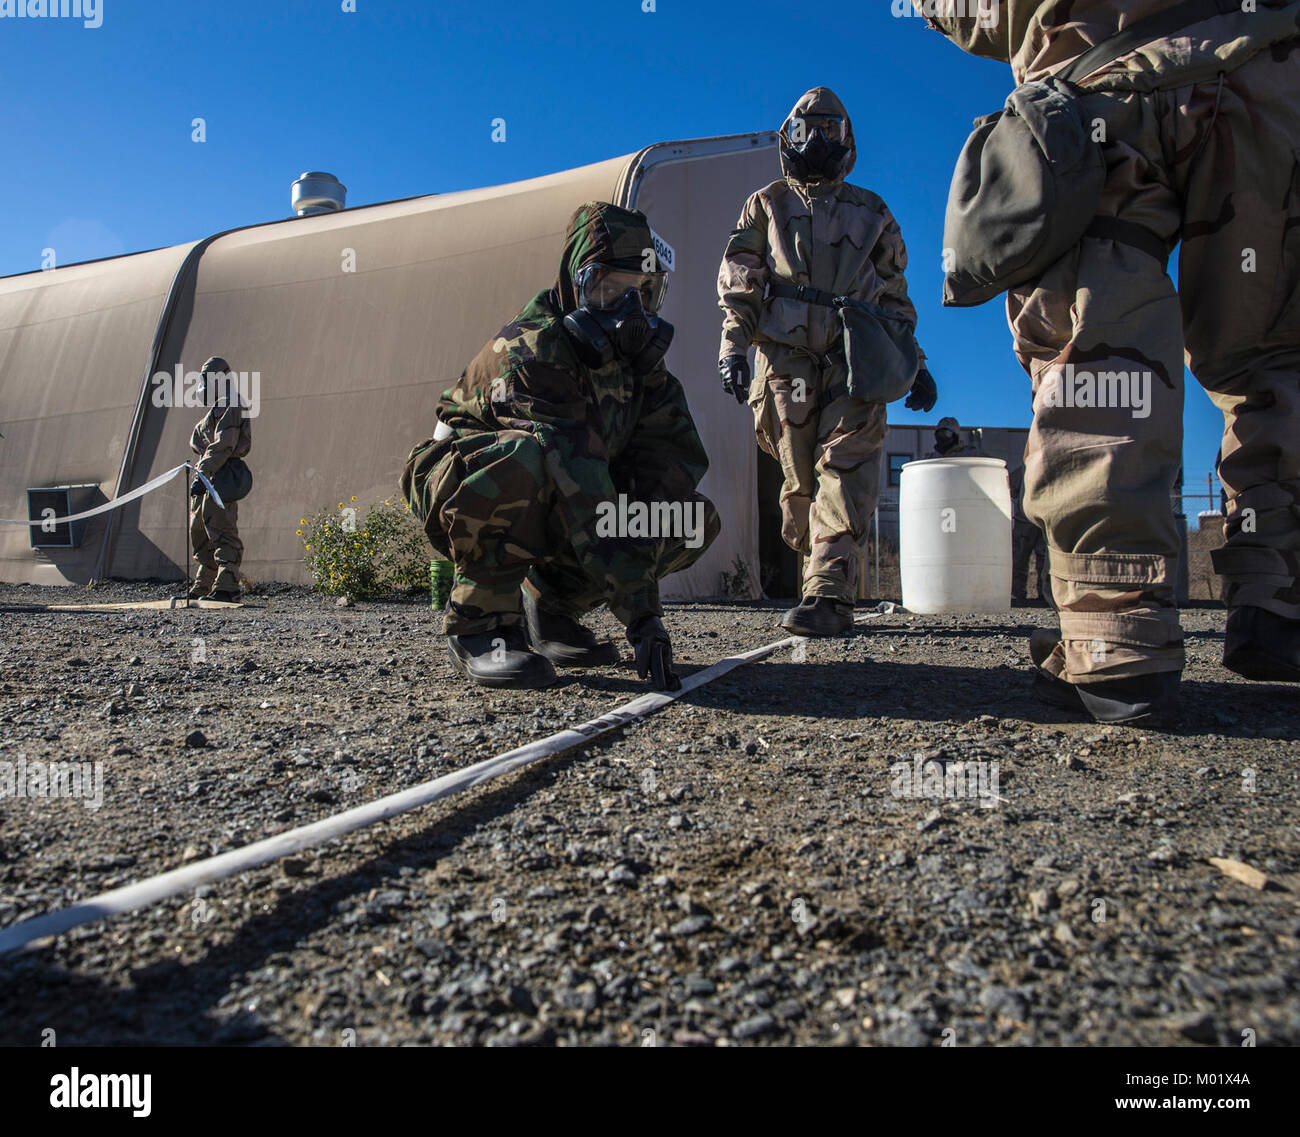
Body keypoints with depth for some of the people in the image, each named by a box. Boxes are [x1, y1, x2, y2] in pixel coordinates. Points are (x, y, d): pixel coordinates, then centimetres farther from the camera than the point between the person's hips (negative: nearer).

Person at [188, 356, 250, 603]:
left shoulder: (230, 406, -9)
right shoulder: (216, 408, 25)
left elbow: (223, 445, -21)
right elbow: (195, 440, 20)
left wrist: (202, 474, -27)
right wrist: (207, 451, 0)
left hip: (221, 476, -11)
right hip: (208, 477, 11)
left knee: (222, 532, -17)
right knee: (200, 533, 15)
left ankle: (226, 588, -22)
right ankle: (204, 587, 24)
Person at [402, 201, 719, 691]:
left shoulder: (638, 356, -2)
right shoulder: (531, 353, -26)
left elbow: (678, 457, -9)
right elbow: (576, 481, -36)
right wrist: (639, 608, -40)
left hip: (544, 513, 7)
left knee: (700, 519, -8)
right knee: (524, 461, -42)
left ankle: (551, 606, 1)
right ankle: (478, 623, -20)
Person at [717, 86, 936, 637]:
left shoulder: (871, 212, 23)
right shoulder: (765, 205, 20)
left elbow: (894, 295, 23)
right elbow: (738, 282, 9)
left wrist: (912, 361, 14)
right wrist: (734, 343, -7)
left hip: (855, 363, 0)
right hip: (786, 362, 0)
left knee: (844, 470, -18)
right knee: (802, 482, -3)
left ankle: (828, 594, -24)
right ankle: (830, 578, 12)